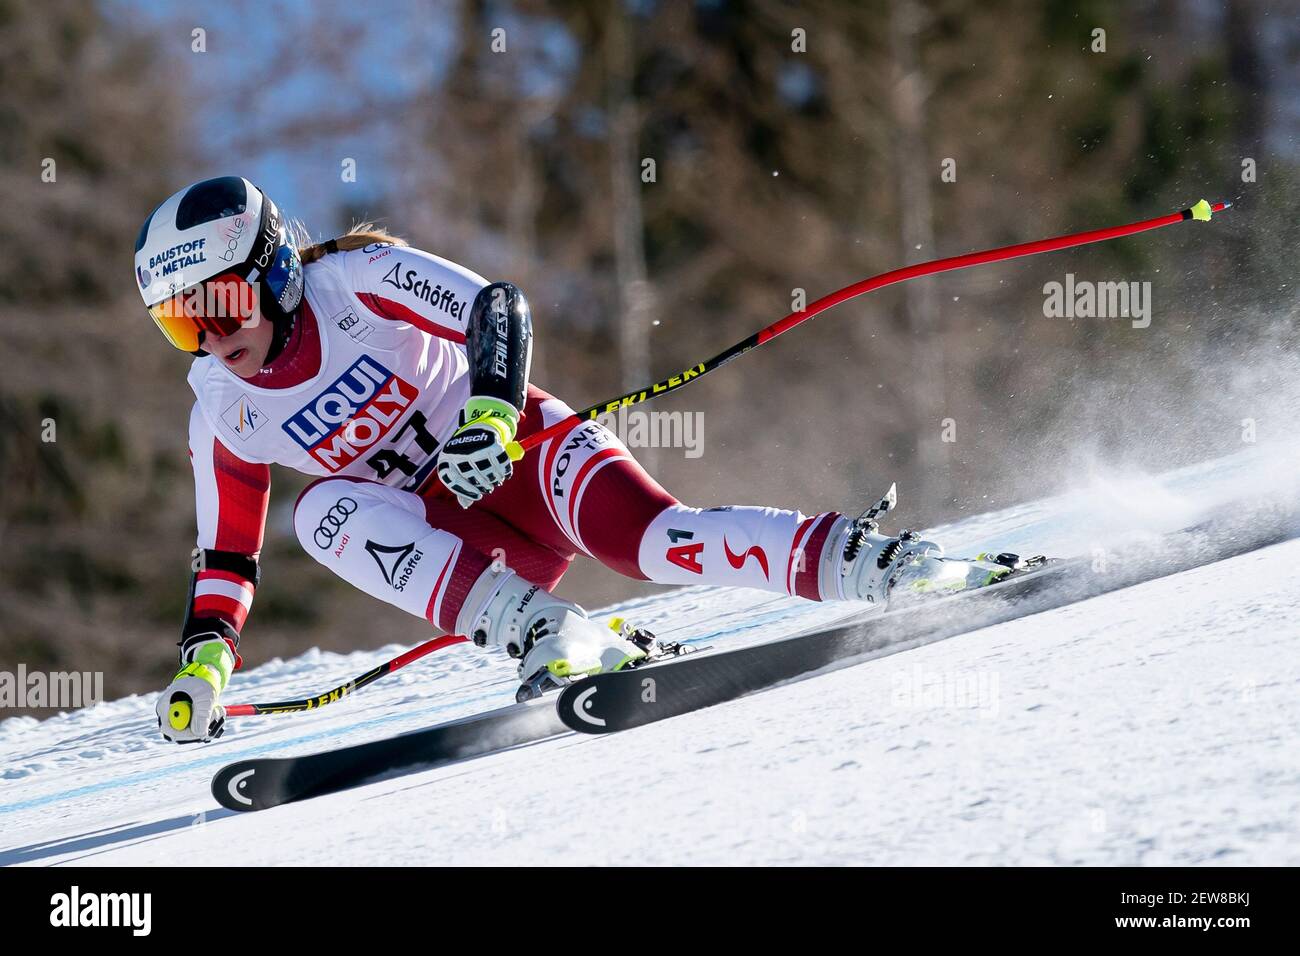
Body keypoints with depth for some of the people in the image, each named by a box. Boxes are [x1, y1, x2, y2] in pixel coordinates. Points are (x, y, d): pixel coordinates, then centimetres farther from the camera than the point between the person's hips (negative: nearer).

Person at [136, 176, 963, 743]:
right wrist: (204, 657, -1)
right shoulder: (224, 419, 2)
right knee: (326, 511, -26)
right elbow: (228, 558, 12)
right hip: (456, 536, 4)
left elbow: (498, 309, -19)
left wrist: (492, 411, -36)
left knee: (648, 537, -33)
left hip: (524, 448, -4)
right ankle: (542, 633, -38)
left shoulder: (357, 282, -12)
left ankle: (852, 559, -38)